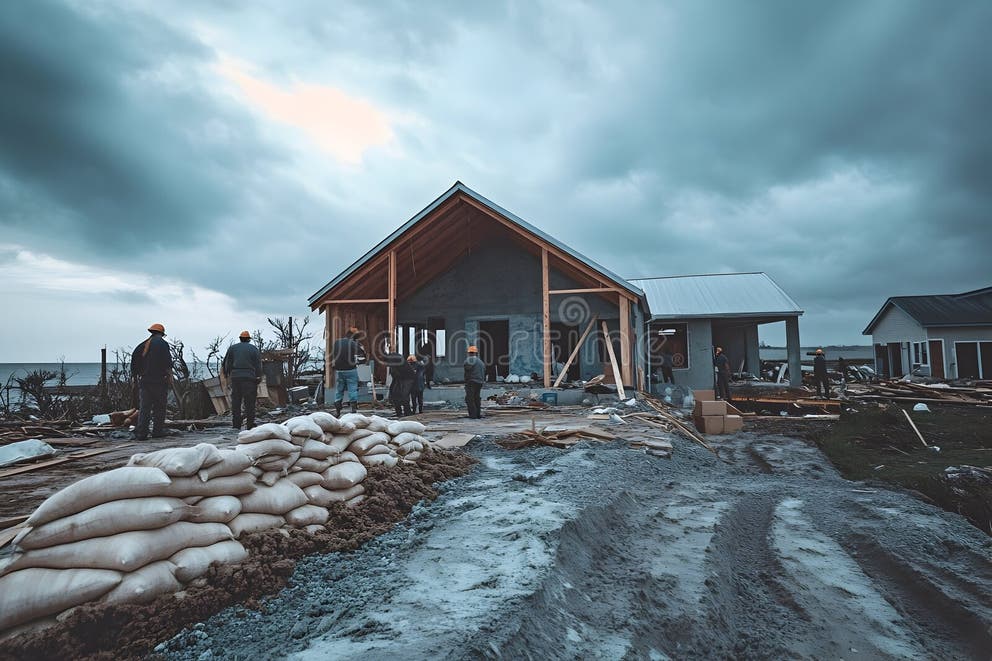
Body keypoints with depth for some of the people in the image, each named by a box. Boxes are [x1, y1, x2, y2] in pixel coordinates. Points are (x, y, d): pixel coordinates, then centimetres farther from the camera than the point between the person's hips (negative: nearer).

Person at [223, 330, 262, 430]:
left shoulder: (232, 348, 11)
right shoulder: (254, 349, 5)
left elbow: (227, 362, 8)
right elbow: (258, 365, 1)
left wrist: (227, 374, 18)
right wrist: (258, 378, 4)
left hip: (235, 377, 2)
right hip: (249, 377, -2)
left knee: (235, 401, 7)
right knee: (249, 402, -1)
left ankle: (236, 424, 7)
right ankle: (250, 424, -3)